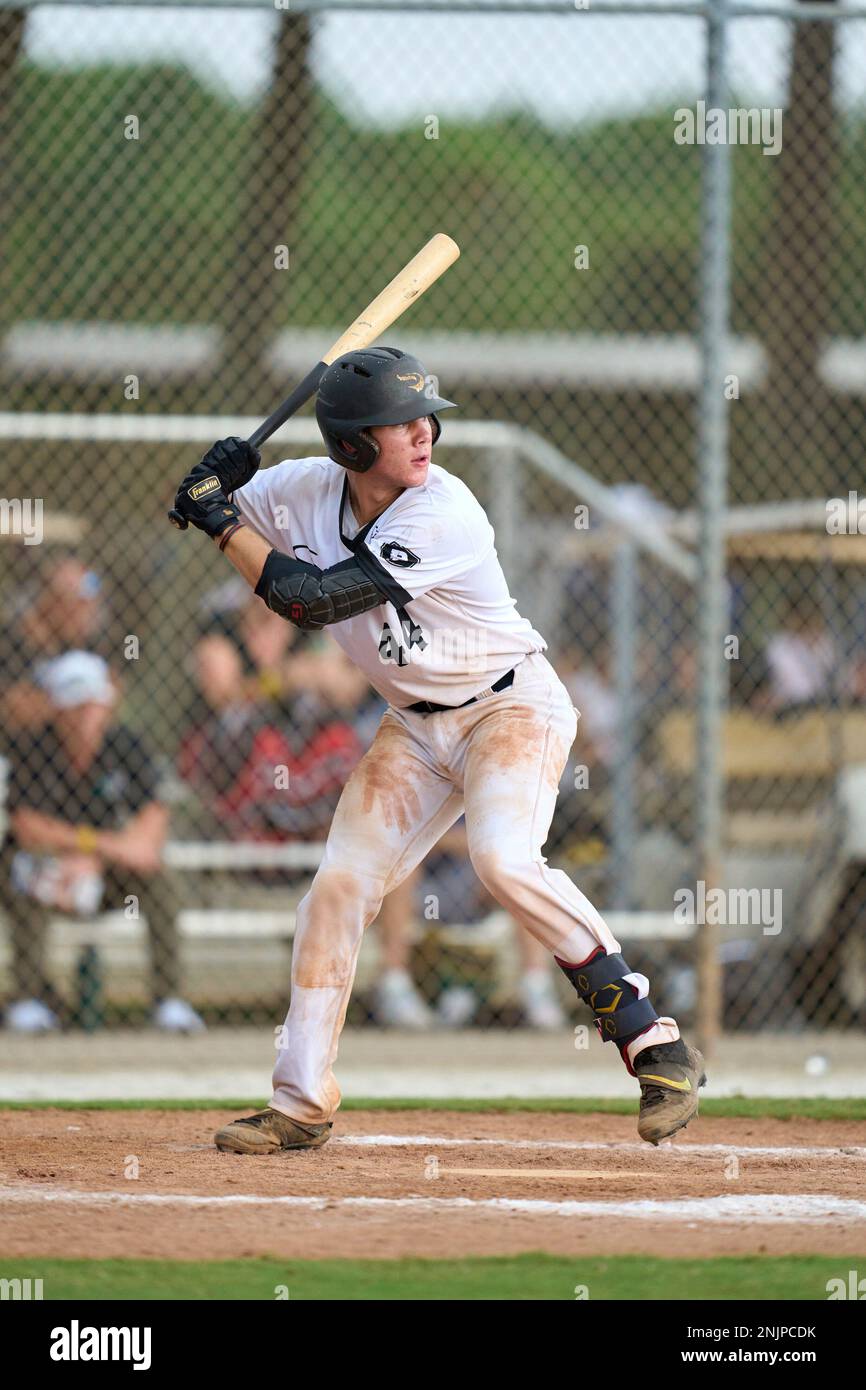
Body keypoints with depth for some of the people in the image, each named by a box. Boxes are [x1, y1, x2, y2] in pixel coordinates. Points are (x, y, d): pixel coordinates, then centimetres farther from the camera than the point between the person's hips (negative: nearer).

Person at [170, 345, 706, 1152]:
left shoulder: (441, 513, -27)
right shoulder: (311, 488, -6)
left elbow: (311, 600, -30)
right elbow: (216, 510, 10)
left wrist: (224, 522, -22)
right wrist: (215, 488, -14)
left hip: (512, 707, -7)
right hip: (416, 724, 7)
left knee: (502, 857, -30)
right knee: (338, 886, 0)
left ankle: (651, 1042, -24)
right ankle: (301, 1106, 10)